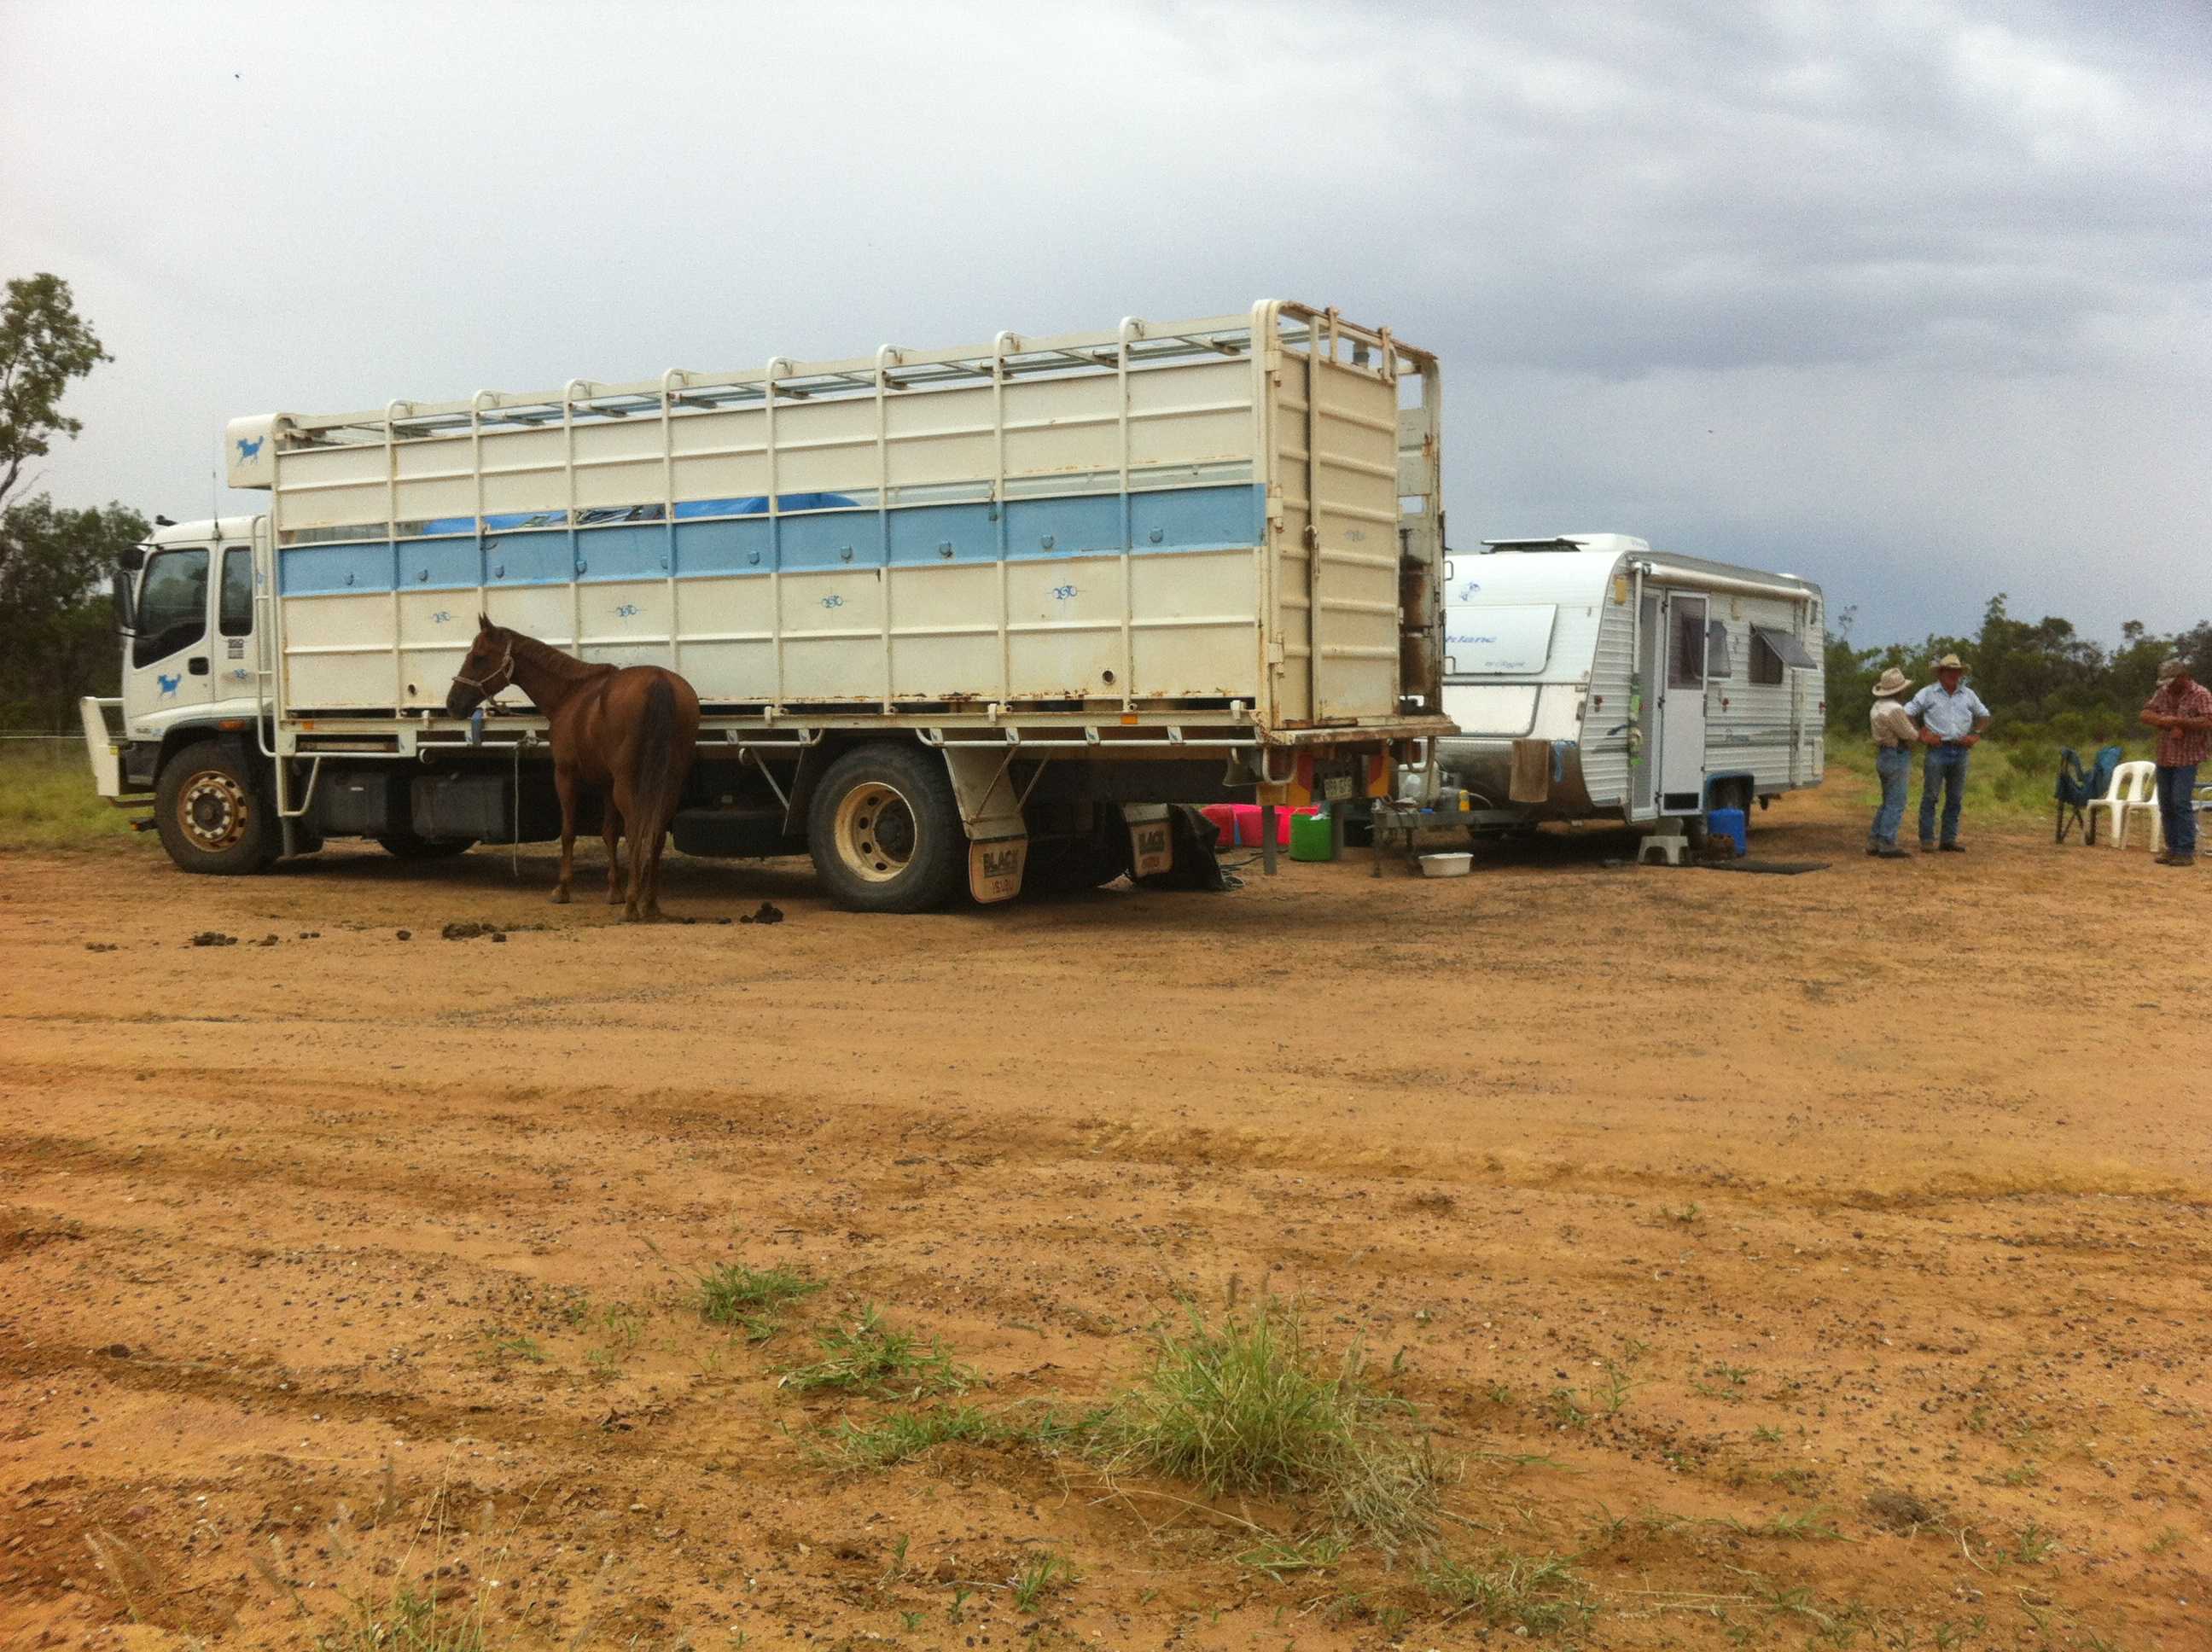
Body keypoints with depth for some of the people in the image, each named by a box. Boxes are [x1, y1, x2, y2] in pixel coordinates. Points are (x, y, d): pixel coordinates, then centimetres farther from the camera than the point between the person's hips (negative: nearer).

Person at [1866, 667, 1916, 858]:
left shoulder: (1878, 706, 13)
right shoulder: (1894, 709, -19)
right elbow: (1910, 736, -13)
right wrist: (1921, 736, 8)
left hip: (1884, 758, 10)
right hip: (1897, 759, -10)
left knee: (1888, 804, 15)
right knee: (1896, 805, -7)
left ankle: (1874, 843, 13)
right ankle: (1887, 846, -8)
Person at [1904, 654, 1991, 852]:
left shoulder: (1968, 695, 12)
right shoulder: (1928, 693, 1)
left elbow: (1984, 716, 23)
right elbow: (1906, 714, 1)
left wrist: (1975, 735, 7)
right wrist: (1921, 734, -6)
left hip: (1960, 752, 4)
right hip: (1937, 750, -4)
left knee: (1955, 798, 6)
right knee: (1930, 797, -4)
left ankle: (1949, 840, 12)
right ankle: (1927, 840, -1)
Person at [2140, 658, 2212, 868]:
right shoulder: (2164, 693, 9)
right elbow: (2146, 715, 5)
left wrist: (2178, 721, -21)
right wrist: (2168, 724, -12)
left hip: (2187, 759, -7)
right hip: (2165, 758, 7)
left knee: (2181, 803, -12)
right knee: (2166, 804, 8)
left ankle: (2186, 852, -9)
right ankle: (2172, 848, 16)